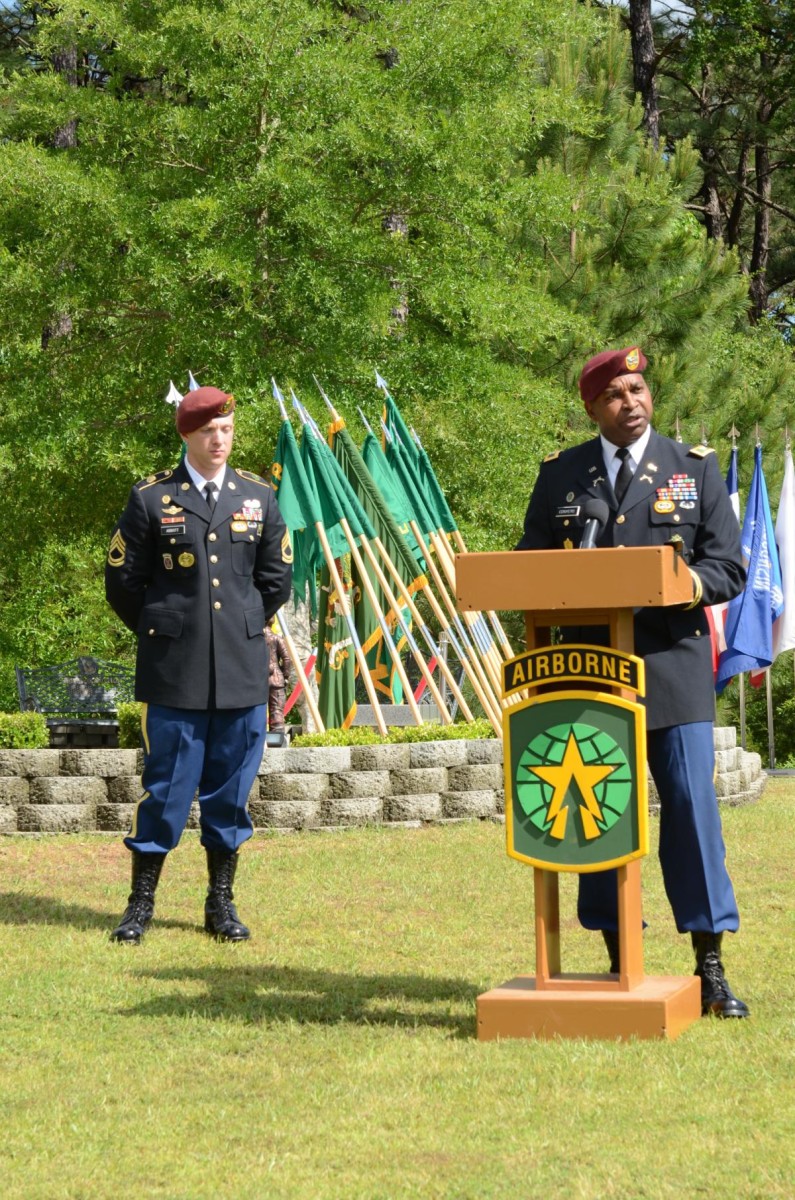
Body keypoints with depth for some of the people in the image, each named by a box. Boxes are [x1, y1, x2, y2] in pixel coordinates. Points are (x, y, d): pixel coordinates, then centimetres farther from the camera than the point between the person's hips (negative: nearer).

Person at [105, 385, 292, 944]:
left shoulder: (259, 497, 8)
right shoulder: (151, 498, -1)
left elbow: (276, 579, 17)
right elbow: (123, 580, 5)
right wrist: (162, 631, 9)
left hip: (242, 670, 3)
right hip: (174, 671, -2)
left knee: (231, 789, 7)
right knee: (167, 786, 0)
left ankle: (222, 904, 16)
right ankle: (141, 903, 9)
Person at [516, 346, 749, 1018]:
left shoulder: (696, 469, 8)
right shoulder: (559, 475, 11)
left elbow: (728, 570, 4)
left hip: (674, 663, -1)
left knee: (692, 805, -7)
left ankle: (710, 968, -1)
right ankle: (618, 964, 12)